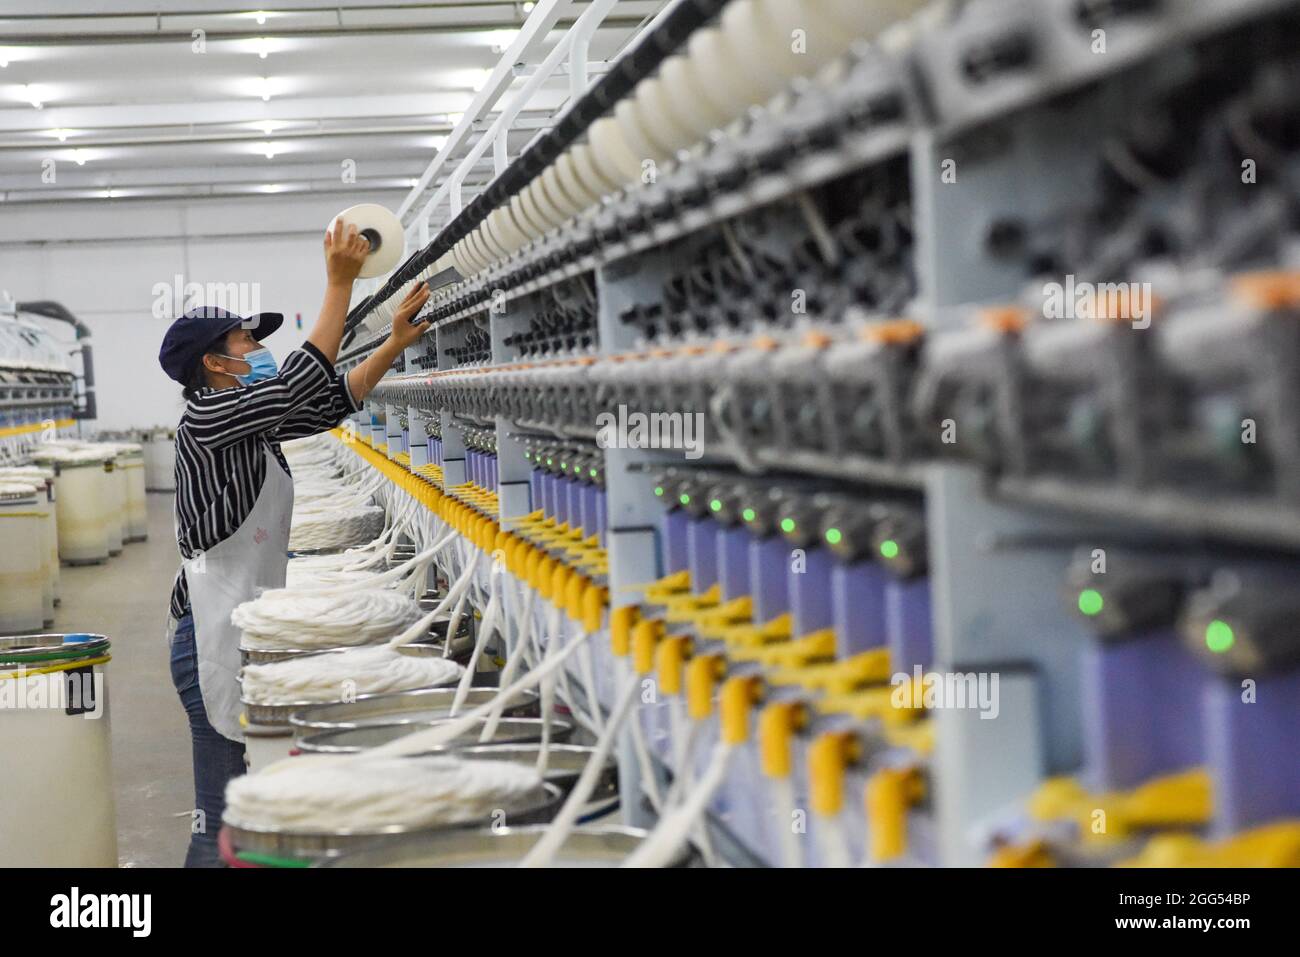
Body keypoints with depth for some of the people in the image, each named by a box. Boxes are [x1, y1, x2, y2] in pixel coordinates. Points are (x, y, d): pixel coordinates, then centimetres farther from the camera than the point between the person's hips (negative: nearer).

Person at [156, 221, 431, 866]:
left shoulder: (251, 424, 15)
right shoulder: (205, 416, -10)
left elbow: (333, 401, 20)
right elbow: (299, 382, -19)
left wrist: (396, 343, 13)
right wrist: (340, 282, -17)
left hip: (247, 623, 9)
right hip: (215, 625, -9)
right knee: (221, 815, -8)